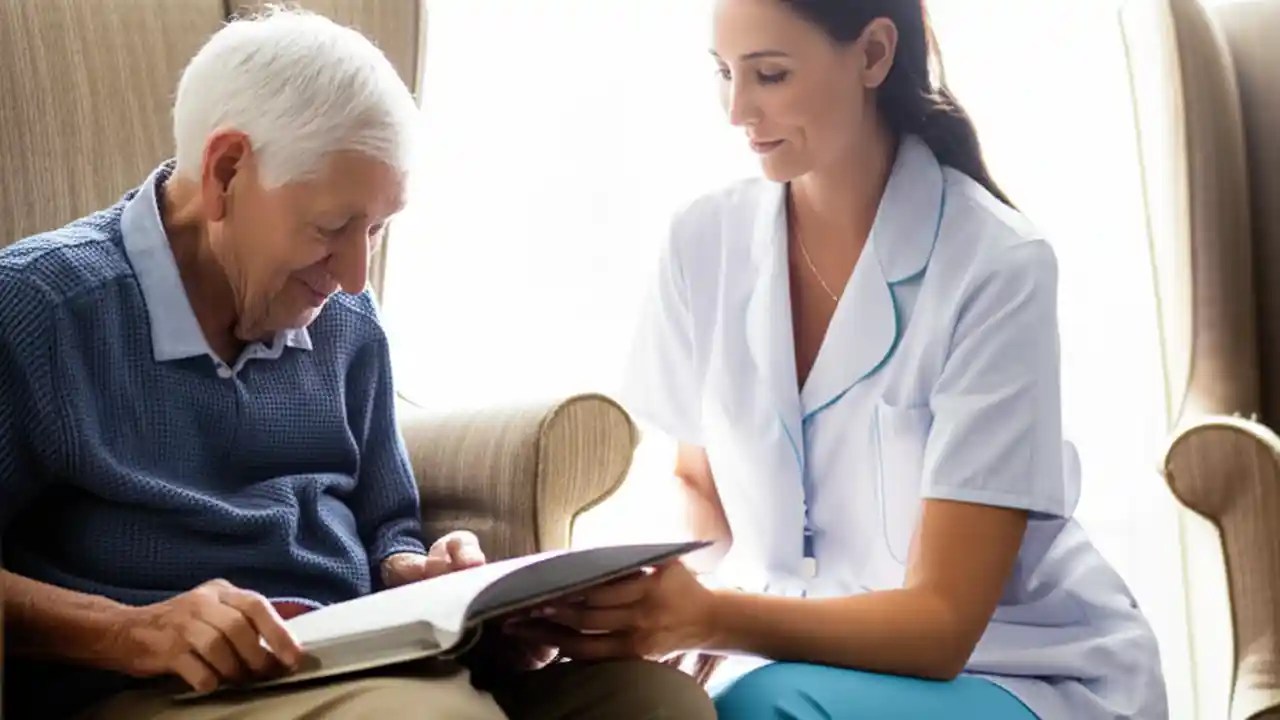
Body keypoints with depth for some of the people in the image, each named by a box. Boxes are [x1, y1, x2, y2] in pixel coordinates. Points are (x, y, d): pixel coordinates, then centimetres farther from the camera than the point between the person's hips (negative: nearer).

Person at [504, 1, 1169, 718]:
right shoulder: (706, 240, -4)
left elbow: (940, 621, -21)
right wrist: (658, 609, -12)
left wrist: (709, 618, -36)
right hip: (804, 649, 4)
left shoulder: (996, 267, -19)